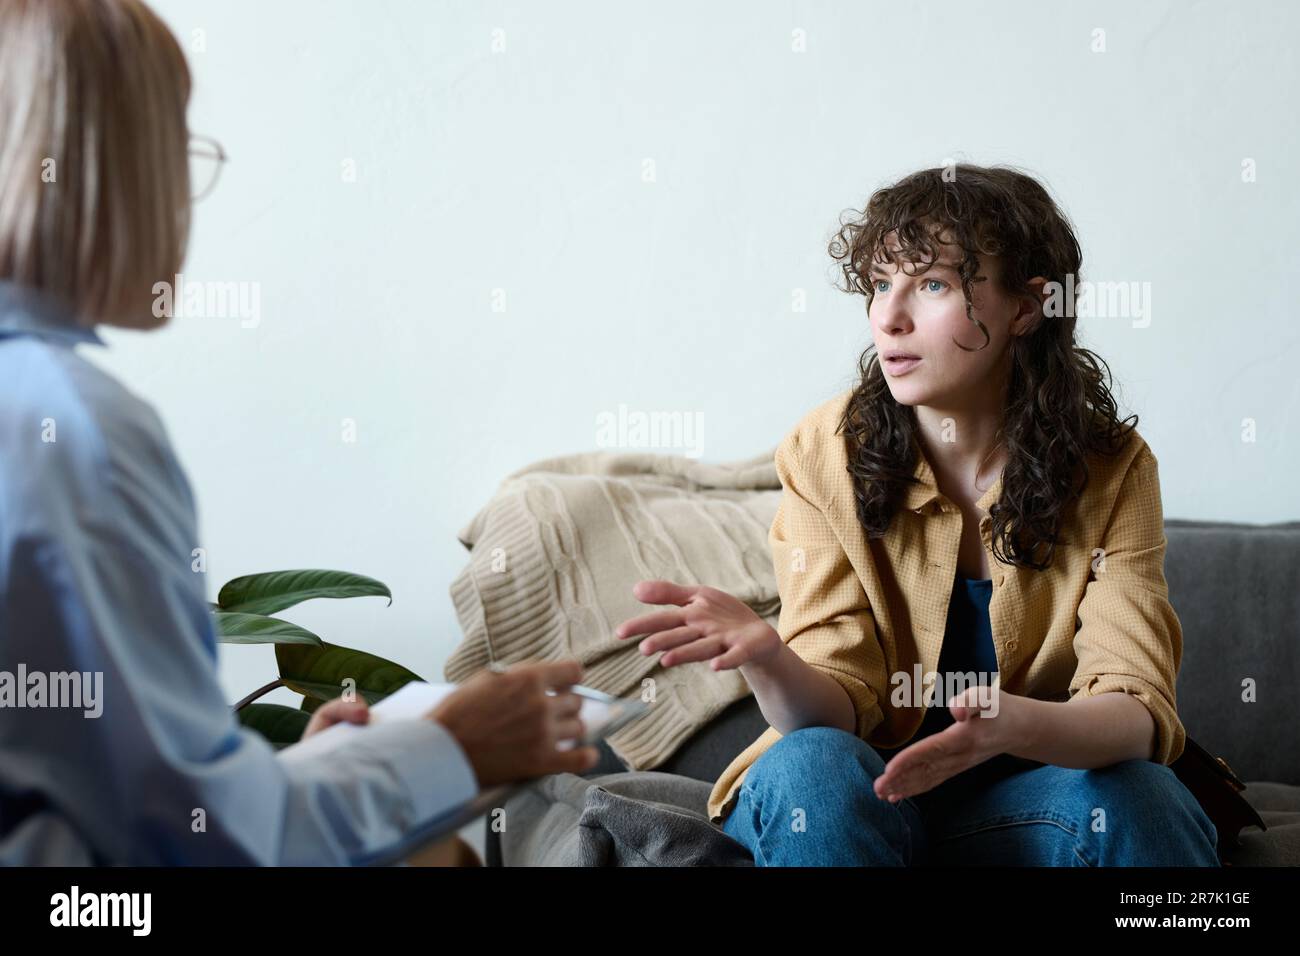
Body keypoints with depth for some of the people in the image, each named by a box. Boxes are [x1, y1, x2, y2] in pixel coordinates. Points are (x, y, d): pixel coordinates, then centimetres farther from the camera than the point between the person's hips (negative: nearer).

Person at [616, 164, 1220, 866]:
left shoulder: (1112, 470, -10)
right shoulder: (824, 455, -11)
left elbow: (1138, 708, -19)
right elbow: (838, 705, -15)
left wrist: (1014, 725, -42)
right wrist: (766, 658, -39)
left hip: (1027, 788, 1)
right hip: (861, 794, 0)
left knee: (1132, 795, -31)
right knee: (810, 766, -34)